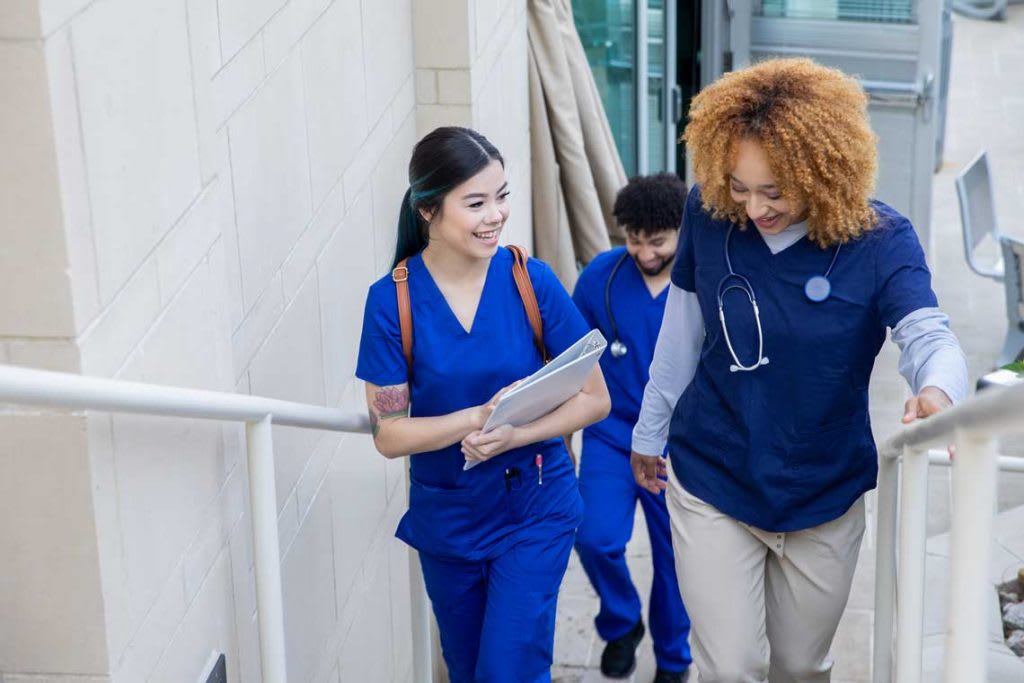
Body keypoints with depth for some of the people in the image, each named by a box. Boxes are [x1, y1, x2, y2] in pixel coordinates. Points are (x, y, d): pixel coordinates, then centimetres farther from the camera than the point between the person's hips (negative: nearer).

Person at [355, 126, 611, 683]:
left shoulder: (531, 281, -13)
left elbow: (595, 398, -8)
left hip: (534, 511, -2)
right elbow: (388, 434, -11)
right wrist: (478, 417, -27)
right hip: (445, 517, 2)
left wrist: (515, 434, -25)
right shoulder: (392, 300, -13)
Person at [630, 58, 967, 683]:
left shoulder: (880, 240, -18)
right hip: (710, 484, 0)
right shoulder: (708, 214, -13)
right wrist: (650, 432, 12)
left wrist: (937, 393, -55)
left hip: (825, 499, 0)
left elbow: (930, 336, -30)